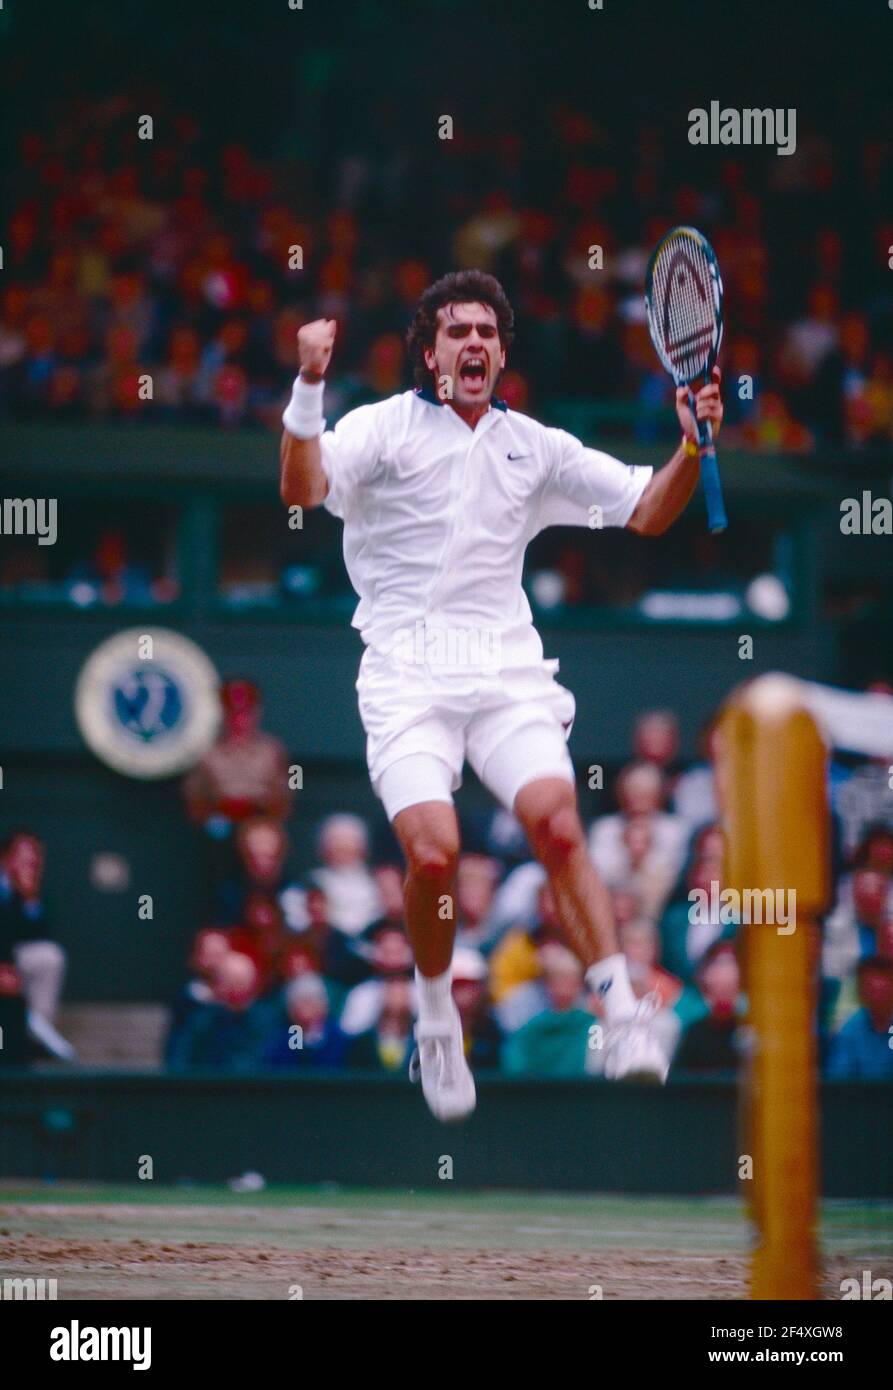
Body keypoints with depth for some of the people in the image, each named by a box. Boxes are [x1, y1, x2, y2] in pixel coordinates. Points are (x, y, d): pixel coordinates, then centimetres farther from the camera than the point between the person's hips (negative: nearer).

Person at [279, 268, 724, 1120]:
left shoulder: (532, 446, 16)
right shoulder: (386, 426, 6)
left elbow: (646, 511, 18)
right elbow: (302, 489, -11)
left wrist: (692, 445, 0)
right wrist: (308, 387, -24)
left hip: (508, 673, 2)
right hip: (407, 675, -2)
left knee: (557, 826, -22)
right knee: (433, 852, -20)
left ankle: (624, 1020, -25)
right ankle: (436, 1024, 5)